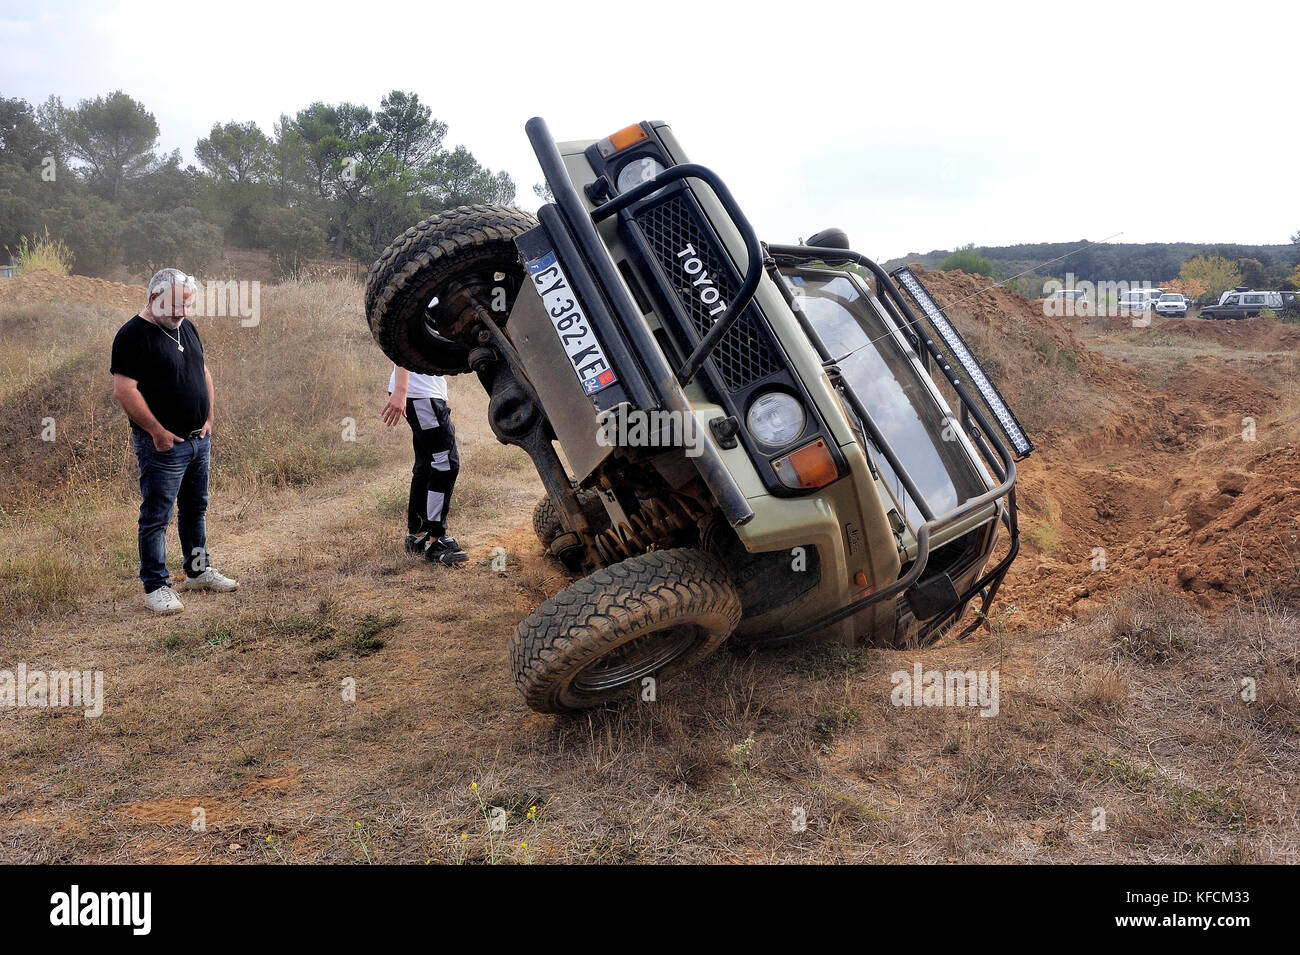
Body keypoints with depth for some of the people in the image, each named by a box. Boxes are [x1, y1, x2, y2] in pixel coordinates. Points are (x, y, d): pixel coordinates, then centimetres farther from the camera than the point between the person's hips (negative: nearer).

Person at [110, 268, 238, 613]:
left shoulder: (186, 327, 11)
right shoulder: (134, 335, -14)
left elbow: (203, 372, 20)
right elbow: (124, 390, -20)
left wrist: (209, 417, 11)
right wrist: (158, 431, -19)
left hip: (199, 440, 8)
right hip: (163, 444, -8)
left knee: (196, 508, 18)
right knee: (156, 517, -1)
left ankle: (198, 572, 31)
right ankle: (156, 587, 7)